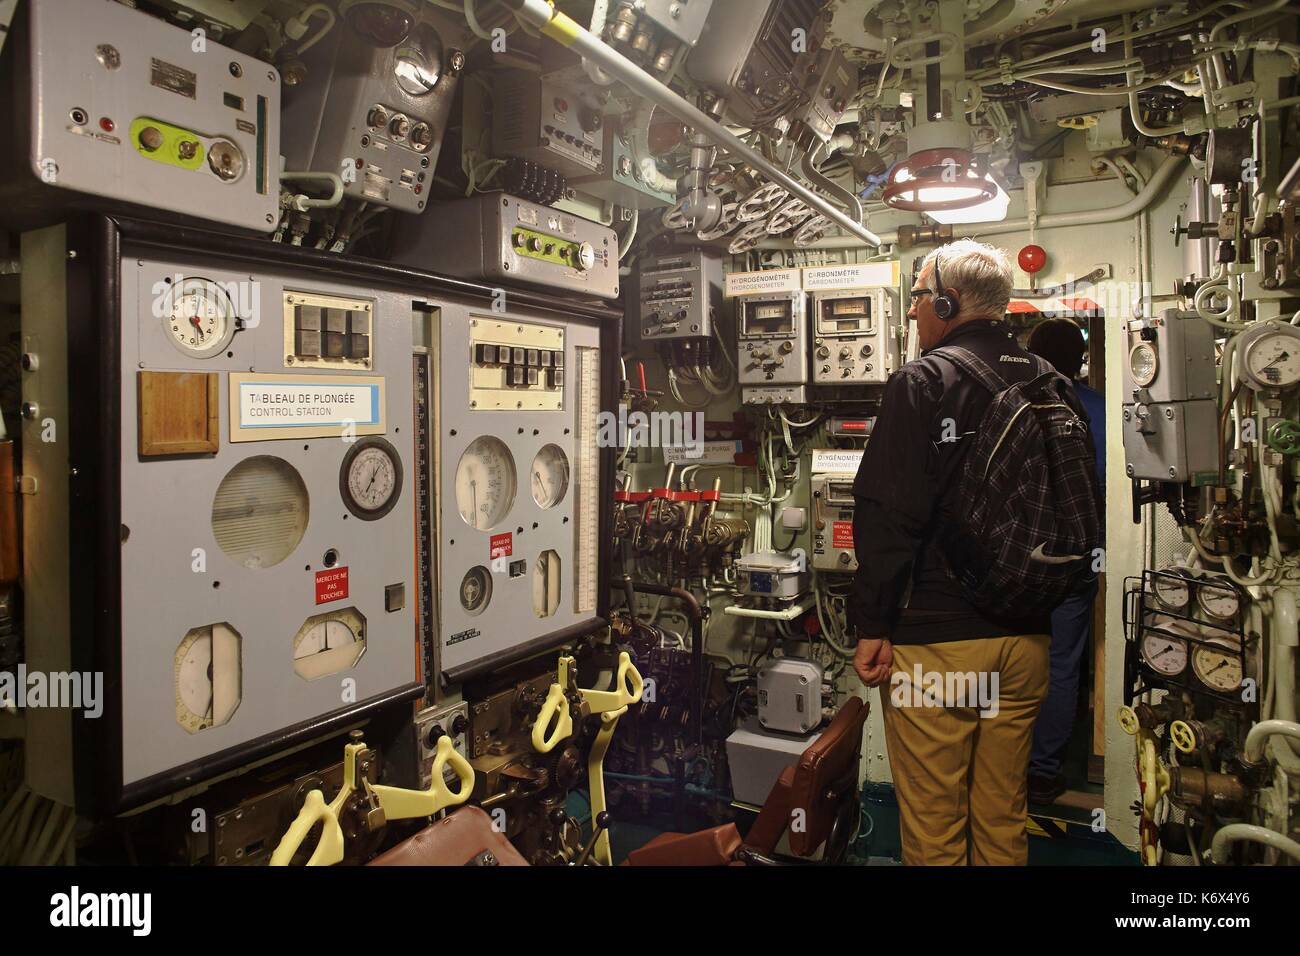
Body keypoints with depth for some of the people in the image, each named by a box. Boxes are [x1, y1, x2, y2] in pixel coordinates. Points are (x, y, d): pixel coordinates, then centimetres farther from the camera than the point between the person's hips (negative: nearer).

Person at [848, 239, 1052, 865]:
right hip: (1025, 637, 7)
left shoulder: (923, 382, -11)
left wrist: (872, 625, -10)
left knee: (932, 825, 7)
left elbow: (888, 515, -17)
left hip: (935, 639, -7)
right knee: (1004, 819, 19)